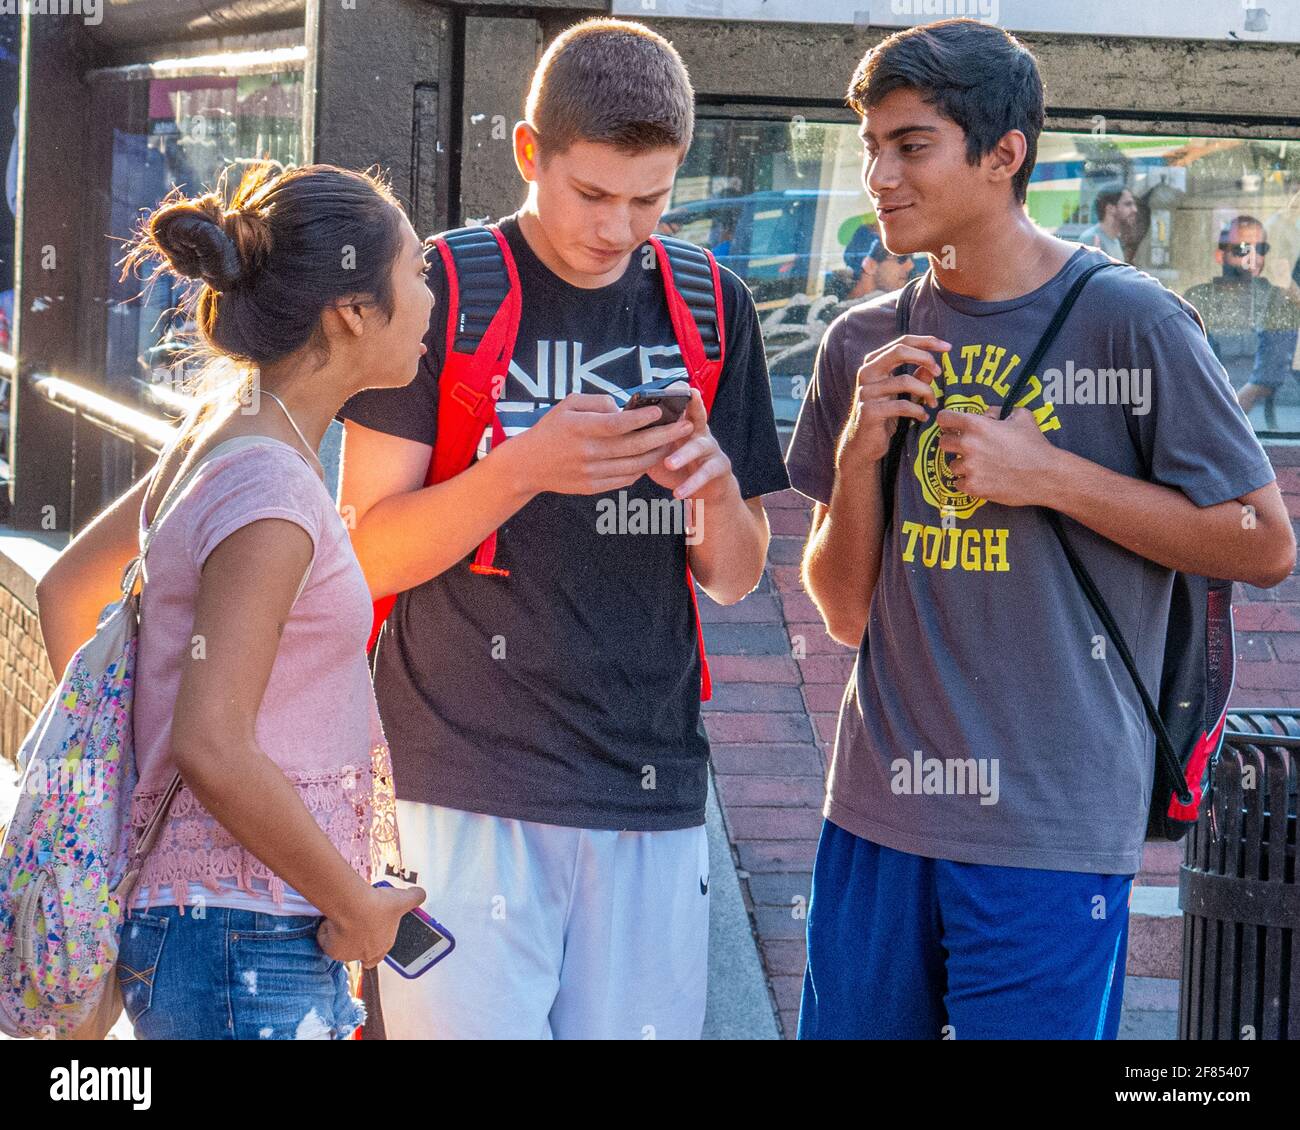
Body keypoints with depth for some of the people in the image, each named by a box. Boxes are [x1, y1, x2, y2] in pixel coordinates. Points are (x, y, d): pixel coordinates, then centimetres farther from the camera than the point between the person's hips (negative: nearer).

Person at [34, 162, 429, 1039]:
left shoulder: (223, 434, 9)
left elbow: (65, 589, 20)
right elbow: (213, 751, -24)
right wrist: (355, 906, -14)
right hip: (245, 952, -9)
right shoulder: (269, 490, -19)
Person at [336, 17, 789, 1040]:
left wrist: (716, 488, -10)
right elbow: (366, 553, -5)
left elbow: (737, 578, 12)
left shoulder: (711, 310, 10)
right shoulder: (441, 292, -2)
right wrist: (527, 468, -20)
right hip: (464, 785, -4)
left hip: (653, 789, 4)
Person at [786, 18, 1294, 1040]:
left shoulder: (1127, 321, -7)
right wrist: (859, 455, -7)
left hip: (1052, 834, -5)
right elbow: (847, 613, 10)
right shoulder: (864, 348, 8)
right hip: (880, 818, 5)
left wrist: (1046, 475, -12)